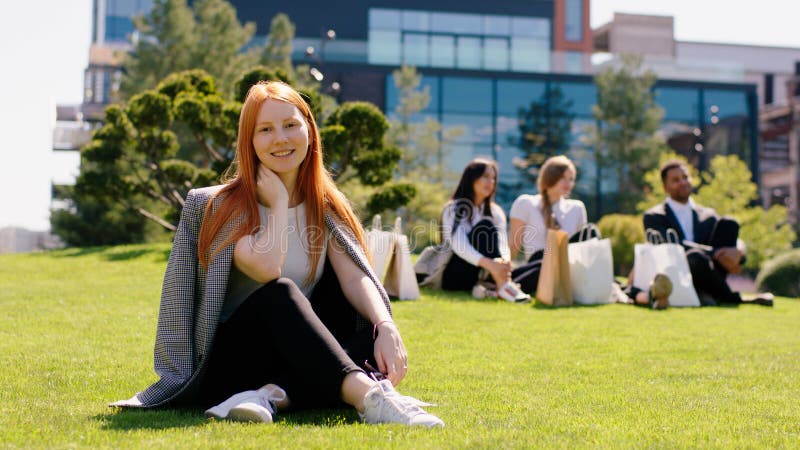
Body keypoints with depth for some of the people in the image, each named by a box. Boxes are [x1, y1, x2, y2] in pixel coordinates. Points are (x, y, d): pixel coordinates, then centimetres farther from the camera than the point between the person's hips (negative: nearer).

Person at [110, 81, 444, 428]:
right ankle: (369, 397, -51)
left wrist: (387, 329, -29)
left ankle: (274, 396, -37)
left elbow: (355, 277, -10)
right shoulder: (221, 206, -6)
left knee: (372, 328, -21)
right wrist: (280, 203, -12)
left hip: (298, 356, 5)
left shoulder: (325, 207, 7)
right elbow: (266, 269, -26)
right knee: (280, 293, -33)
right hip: (229, 358, -4)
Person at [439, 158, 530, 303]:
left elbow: (502, 243, -8)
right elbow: (459, 246, -23)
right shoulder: (453, 208, -7)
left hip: (481, 274, 5)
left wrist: (505, 261, -34)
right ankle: (502, 285, -43)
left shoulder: (495, 211, 9)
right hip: (454, 276, -5)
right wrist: (490, 264, -40)